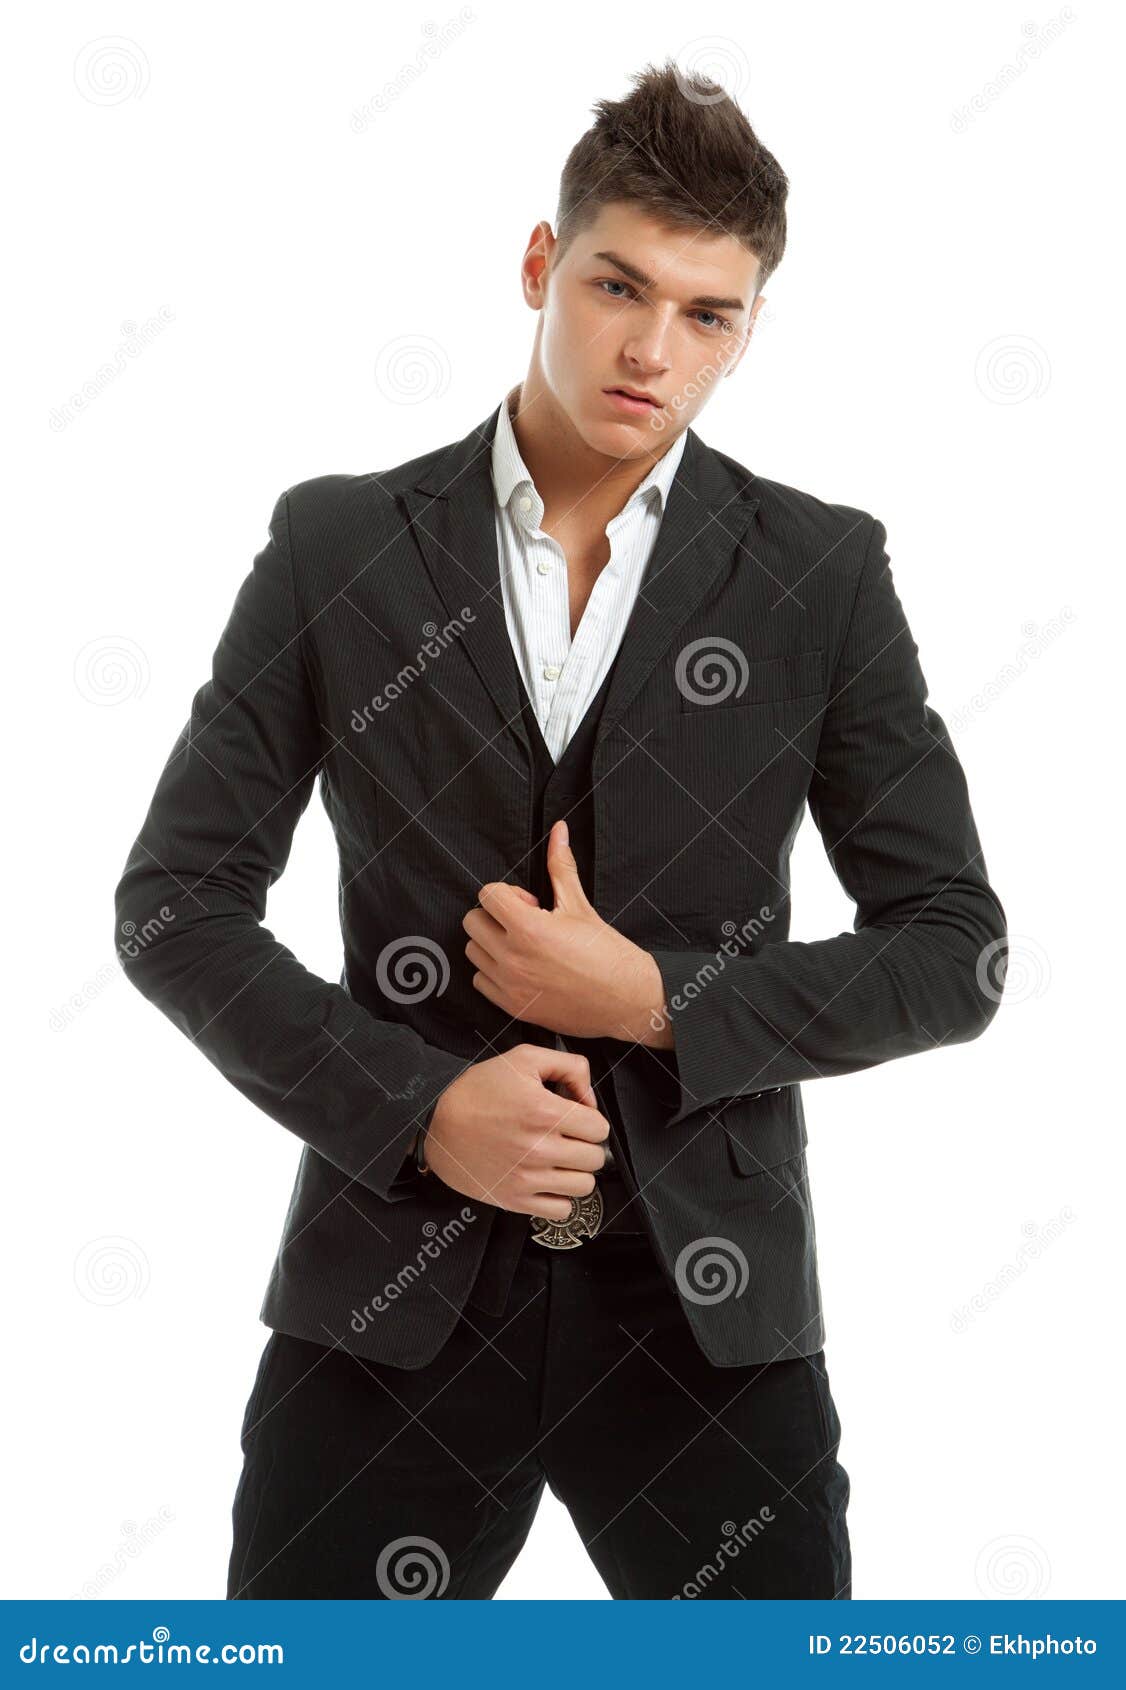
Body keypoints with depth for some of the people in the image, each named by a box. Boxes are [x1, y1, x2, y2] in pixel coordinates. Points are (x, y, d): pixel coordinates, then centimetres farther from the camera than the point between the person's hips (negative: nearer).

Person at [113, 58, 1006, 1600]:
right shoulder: (337, 545, 2)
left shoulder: (824, 574, 1)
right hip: (394, 1284, 0)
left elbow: (955, 950, 2)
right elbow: (177, 901, 2)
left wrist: (655, 1003, -11)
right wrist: (415, 1109, -11)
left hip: (706, 1296, 0)